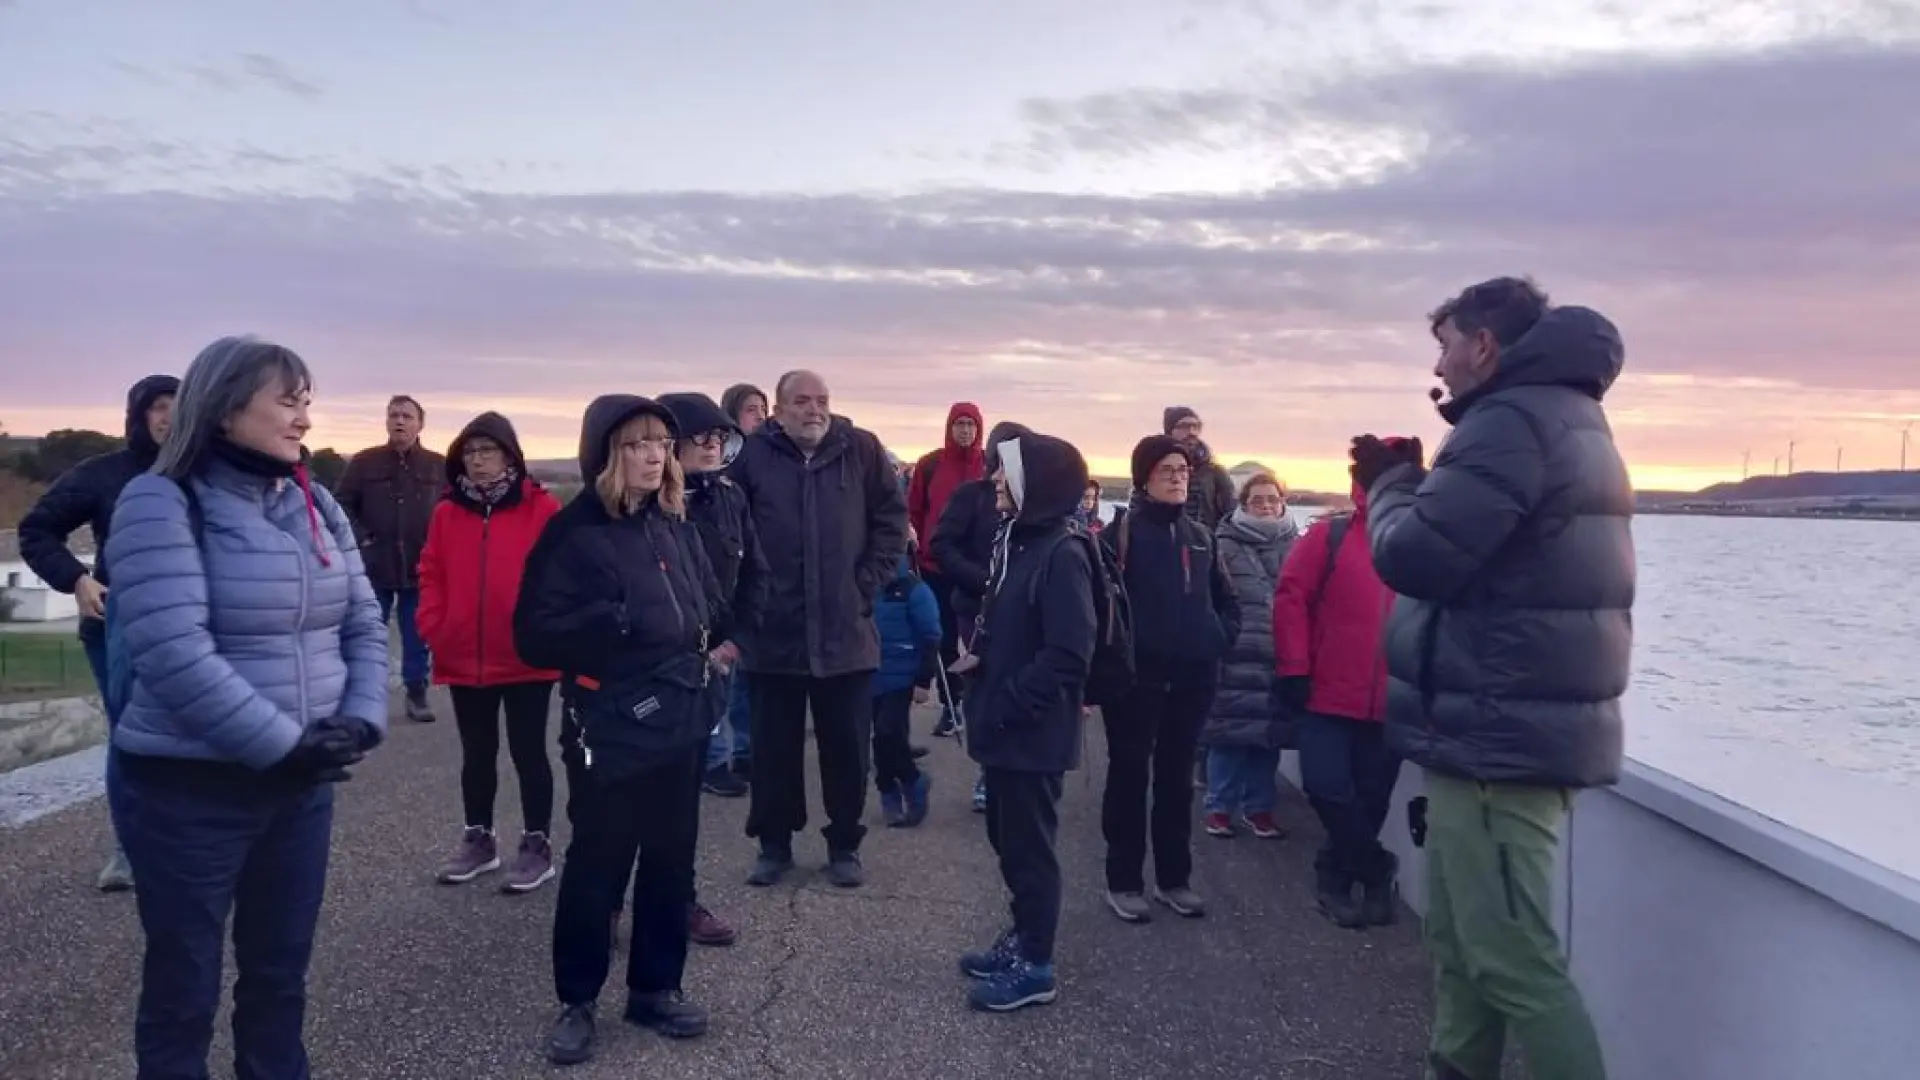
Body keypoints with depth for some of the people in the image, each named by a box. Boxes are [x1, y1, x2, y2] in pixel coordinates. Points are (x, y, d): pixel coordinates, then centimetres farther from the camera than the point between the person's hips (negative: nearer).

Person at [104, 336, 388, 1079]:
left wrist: (361, 718, -9)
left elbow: (364, 623, 7)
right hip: (186, 789, -5)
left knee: (280, 974, 18)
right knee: (183, 988, 10)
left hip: (303, 785, 6)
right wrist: (282, 744, -20)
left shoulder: (315, 504, 7)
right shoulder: (164, 503, -12)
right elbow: (173, 653, -22)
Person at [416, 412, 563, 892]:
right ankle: (478, 838, 32)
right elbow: (432, 575, 9)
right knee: (477, 753, 17)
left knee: (527, 751, 7)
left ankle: (537, 845, 18)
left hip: (528, 658, -4)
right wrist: (433, 627, -1)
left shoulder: (542, 509, -8)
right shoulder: (447, 513, 4)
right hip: (464, 658, 4)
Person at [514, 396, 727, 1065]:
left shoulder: (677, 527, 9)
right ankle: (576, 1003, 23)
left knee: (671, 862, 14)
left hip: (682, 722, 6)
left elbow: (707, 603, 21)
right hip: (611, 733, -6)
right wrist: (614, 621, -23)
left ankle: (655, 989, 30)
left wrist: (718, 641, 3)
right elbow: (535, 635, -15)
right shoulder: (572, 533, -10)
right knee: (597, 867, 5)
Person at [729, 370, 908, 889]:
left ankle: (845, 845, 25)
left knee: (846, 744, 9)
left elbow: (891, 517, 4)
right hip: (773, 631, 0)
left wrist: (868, 583, -2)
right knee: (774, 744, 11)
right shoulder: (752, 455, -4)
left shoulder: (861, 449, -1)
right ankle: (774, 844, 27)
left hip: (845, 631, 1)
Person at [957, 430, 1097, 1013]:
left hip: (1033, 731, -9)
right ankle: (1023, 937, 35)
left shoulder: (1063, 553, -19)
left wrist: (1006, 706, -19)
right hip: (1005, 726, 9)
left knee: (1029, 845, 3)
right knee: (1008, 838, 19)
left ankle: (1035, 966, 17)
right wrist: (984, 686, 6)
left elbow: (1067, 654, -24)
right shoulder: (1018, 539, 10)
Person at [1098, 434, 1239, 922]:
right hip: (1135, 675, -5)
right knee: (1130, 776, 4)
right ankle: (1123, 882, 14)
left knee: (1177, 777, 14)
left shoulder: (1201, 536, 11)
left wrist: (1222, 638, 7)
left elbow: (1226, 598, 21)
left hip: (1193, 677, 5)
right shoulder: (1122, 531, -6)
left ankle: (1174, 878, 25)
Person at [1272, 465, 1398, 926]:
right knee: (1328, 790, -5)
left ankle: (1336, 879, 27)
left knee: (1372, 800, 9)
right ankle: (1376, 869, 17)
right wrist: (1293, 670, -11)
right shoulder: (1331, 535, -1)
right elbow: (1291, 597, -5)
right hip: (1327, 697, -2)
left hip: (1390, 706, 3)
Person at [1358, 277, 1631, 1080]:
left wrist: (1391, 483, -1)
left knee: (1514, 961, -5)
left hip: (1497, 735, -11)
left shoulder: (1511, 421, -15)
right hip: (1516, 729, 11)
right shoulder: (1566, 419, 19)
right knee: (1464, 944, 18)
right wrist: (1408, 484, 7)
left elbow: (1413, 557, -20)